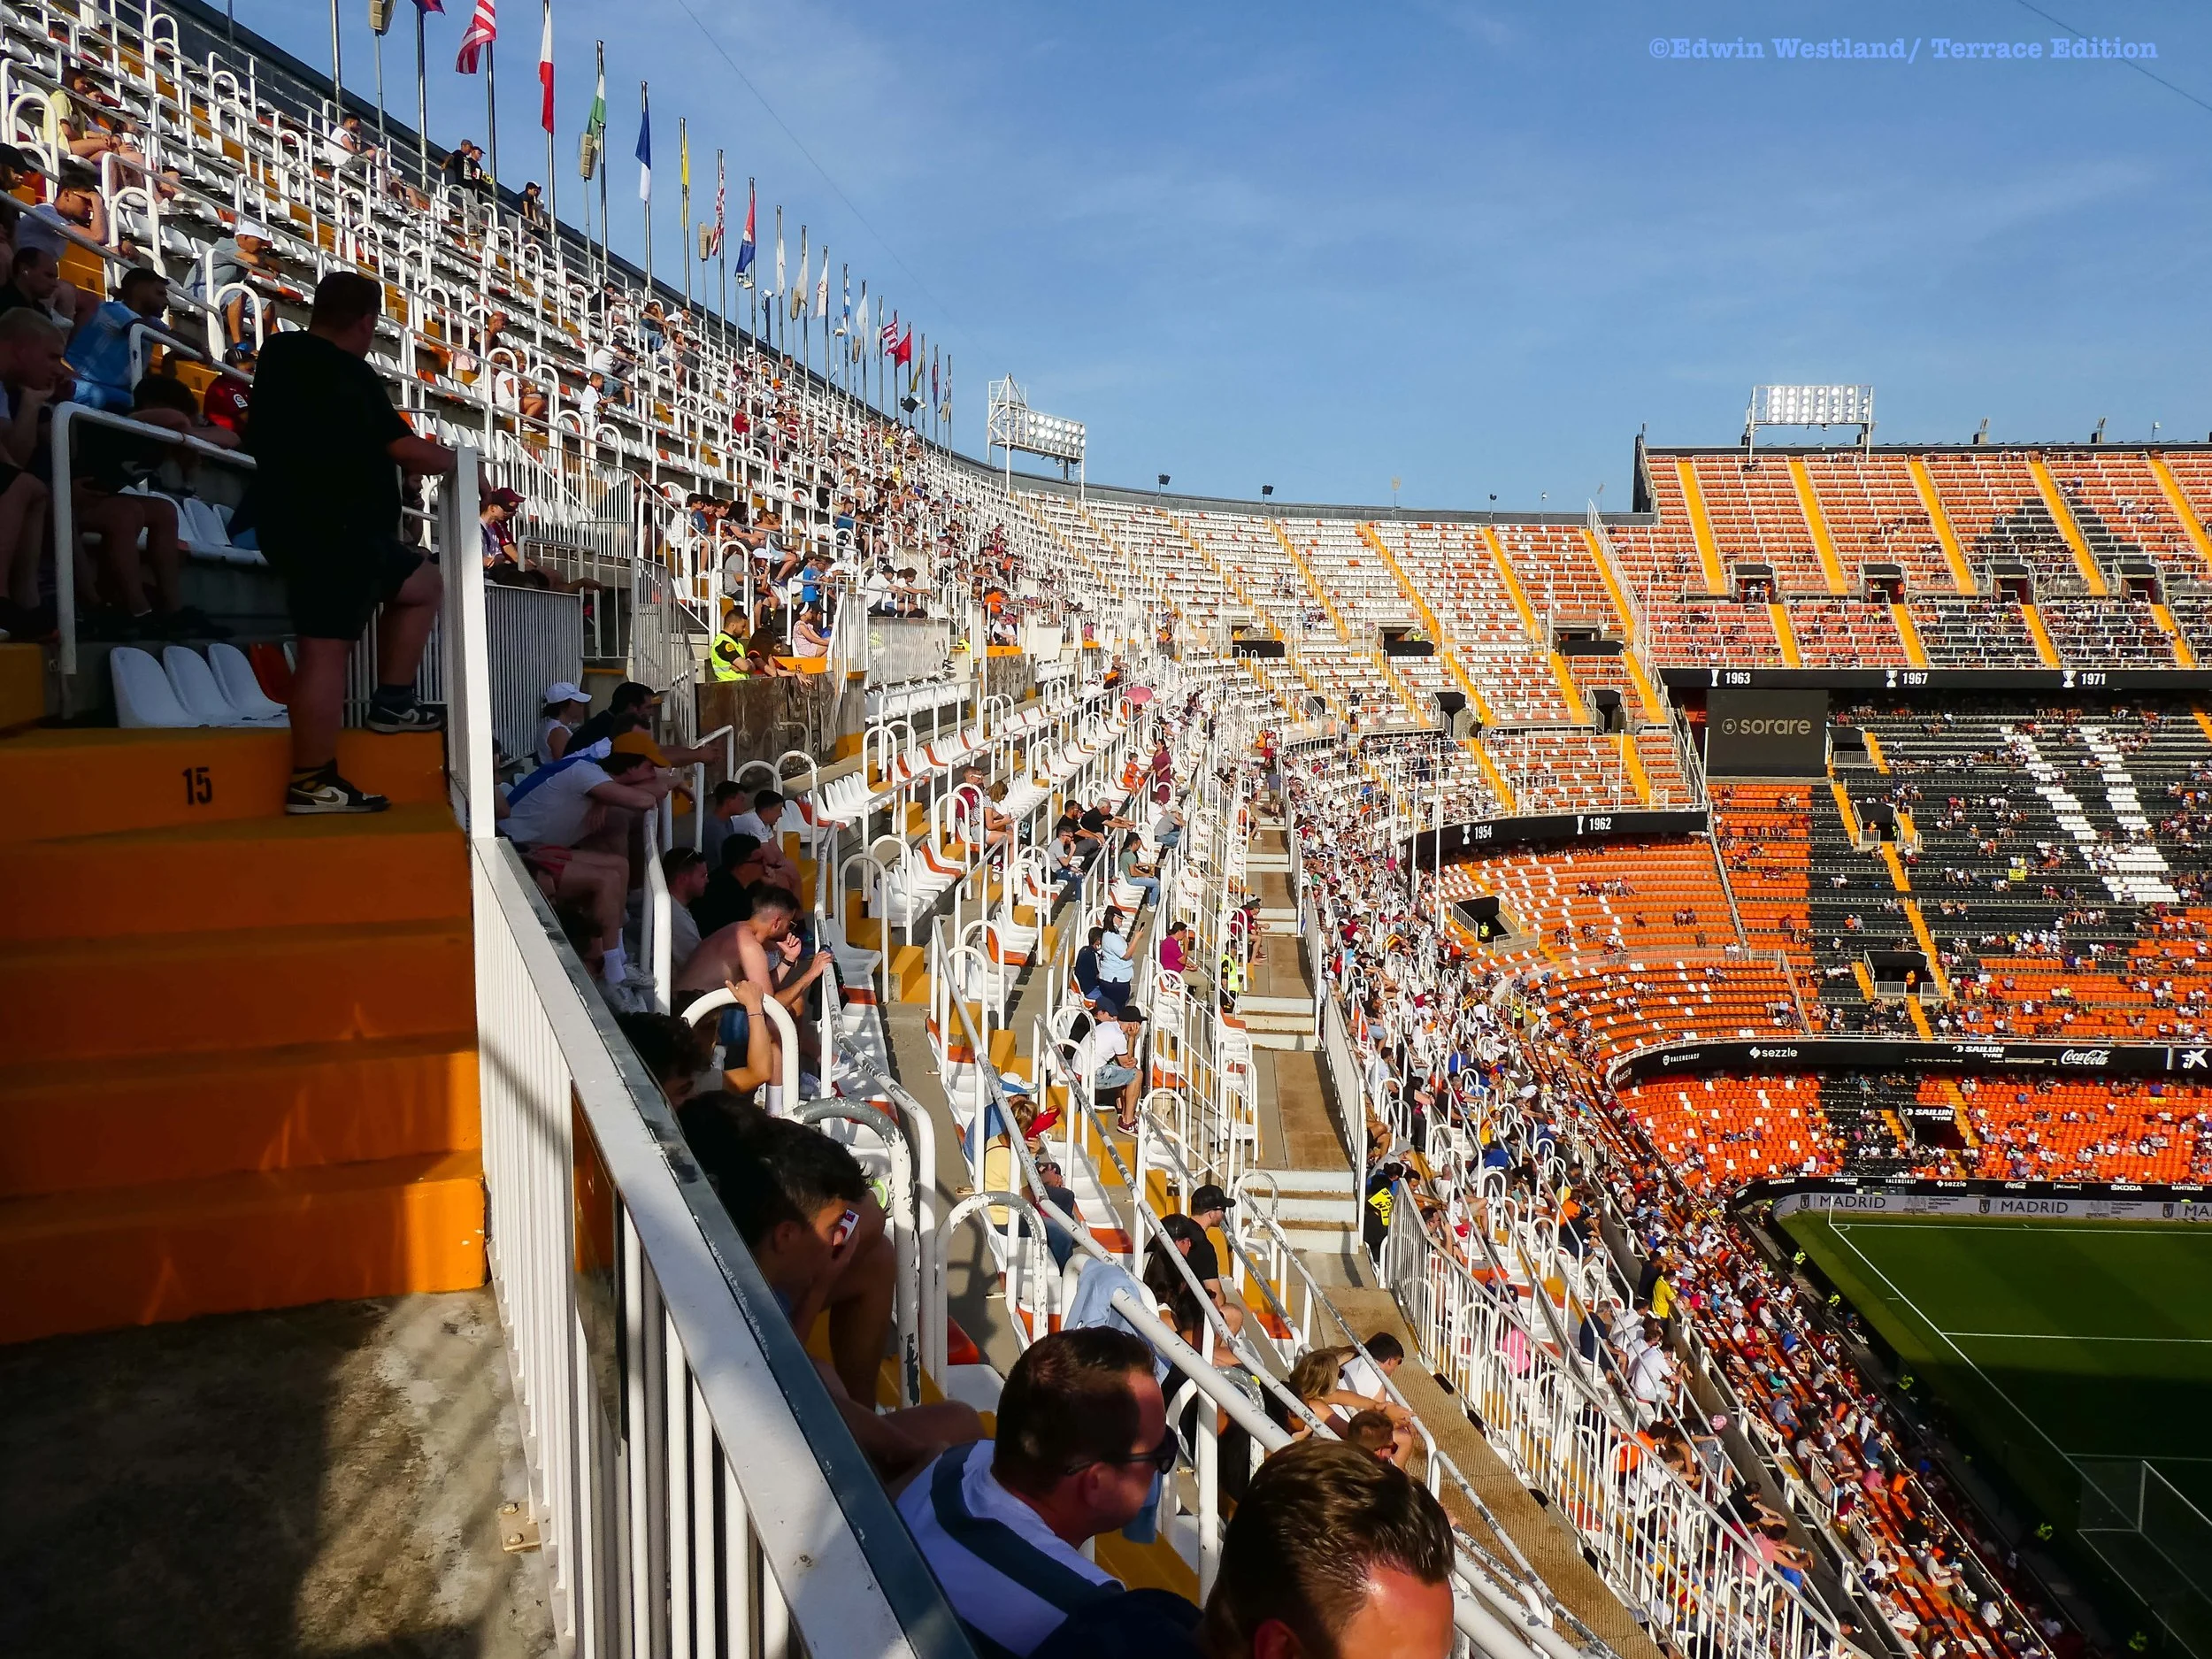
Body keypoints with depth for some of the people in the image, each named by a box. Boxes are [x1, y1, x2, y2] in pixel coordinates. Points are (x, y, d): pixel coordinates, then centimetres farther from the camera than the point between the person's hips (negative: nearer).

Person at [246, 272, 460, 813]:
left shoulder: (281, 355, 16)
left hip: (330, 526, 10)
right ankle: (312, 783, -12)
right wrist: (457, 460, 10)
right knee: (326, 647, -11)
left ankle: (392, 702, 19)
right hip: (333, 528, -10)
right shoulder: (349, 373, -11)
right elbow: (406, 450, -10)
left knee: (423, 584, 22)